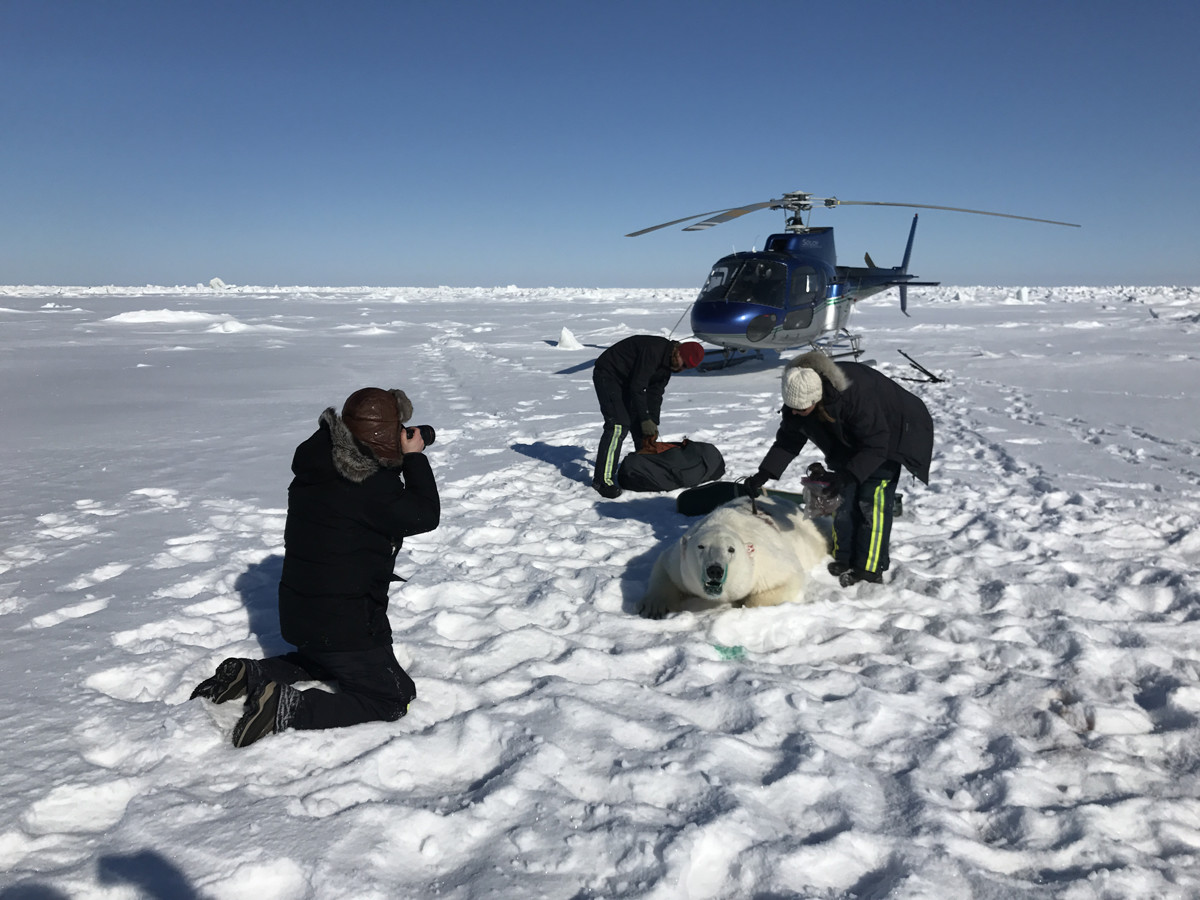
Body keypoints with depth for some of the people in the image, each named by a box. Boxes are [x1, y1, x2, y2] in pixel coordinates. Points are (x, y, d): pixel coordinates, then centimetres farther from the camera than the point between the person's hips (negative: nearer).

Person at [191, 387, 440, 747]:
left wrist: (405, 459, 6)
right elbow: (426, 516, -12)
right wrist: (415, 458, -4)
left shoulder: (317, 463, 2)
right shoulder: (372, 486, -25)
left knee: (324, 660, 37)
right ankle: (289, 708, -14)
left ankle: (248, 674, 15)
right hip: (346, 623, -9)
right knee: (393, 699, 2)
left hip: (298, 613, 9)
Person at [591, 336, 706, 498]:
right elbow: (637, 388, -28)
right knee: (619, 425, -19)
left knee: (640, 423, 9)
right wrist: (646, 420, -22)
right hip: (607, 375, -10)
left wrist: (653, 423, -1)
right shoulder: (653, 350, -30)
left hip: (625, 380, 10)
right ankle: (603, 479, -18)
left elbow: (655, 393, 6)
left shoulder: (668, 362, 1)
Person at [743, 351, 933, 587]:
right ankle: (843, 561, 10)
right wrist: (763, 474, -18)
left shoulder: (856, 395, -42)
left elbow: (876, 446, -34)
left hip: (892, 433, -7)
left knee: (872, 499, -14)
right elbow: (788, 439, -9)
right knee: (844, 496, 1)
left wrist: (848, 474, -44)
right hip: (853, 438, 7)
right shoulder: (800, 396, -21)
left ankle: (870, 569, -7)